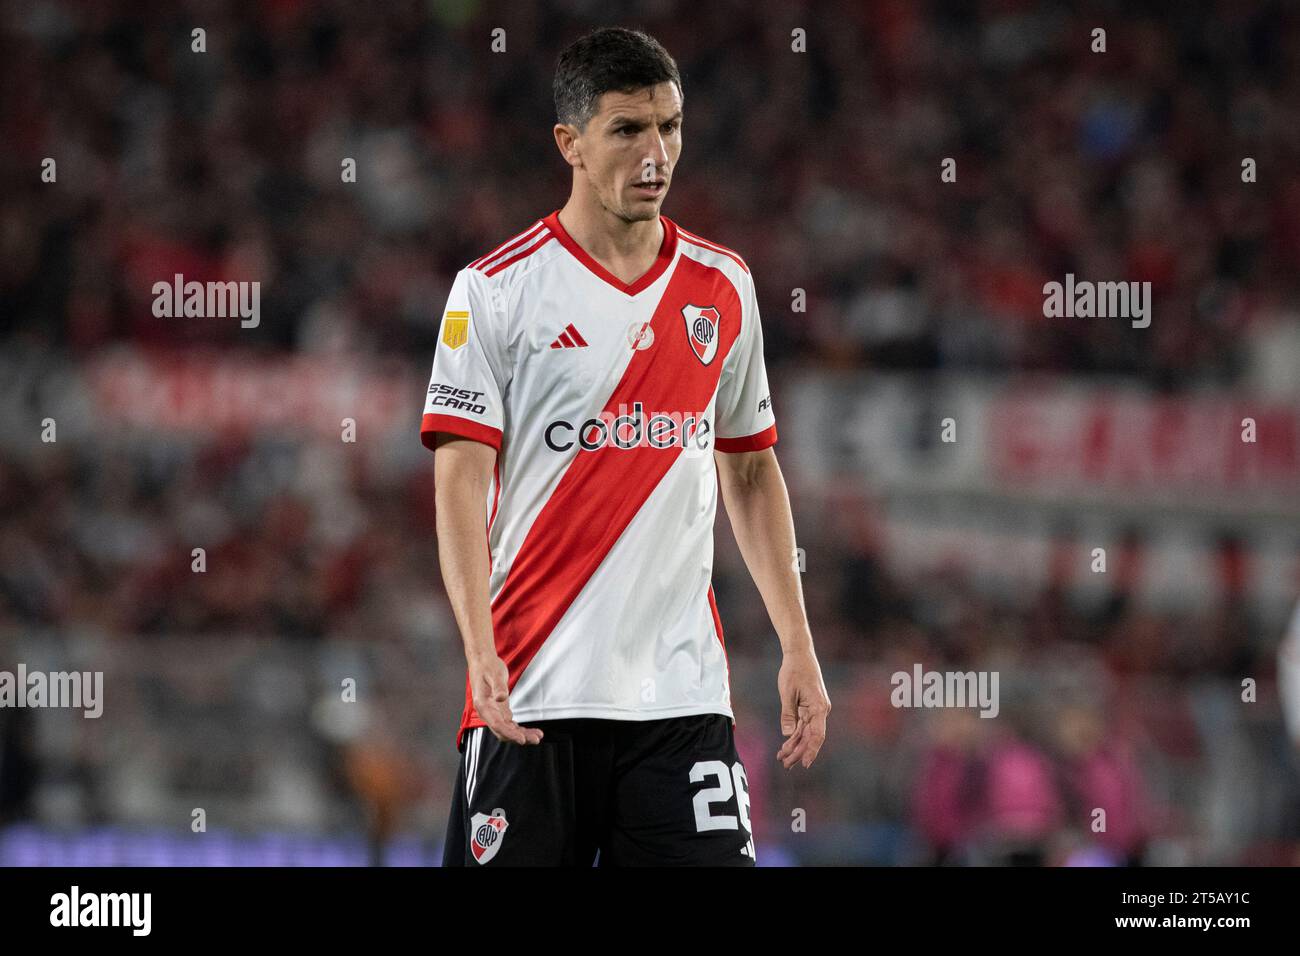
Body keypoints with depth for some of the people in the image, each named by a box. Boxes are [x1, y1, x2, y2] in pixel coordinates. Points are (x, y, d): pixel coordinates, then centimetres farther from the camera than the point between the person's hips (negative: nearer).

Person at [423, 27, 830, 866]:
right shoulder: (496, 291, -4)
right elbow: (461, 482, -8)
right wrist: (481, 652, -20)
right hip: (533, 693, -3)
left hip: (683, 692, 3)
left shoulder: (724, 287, 10)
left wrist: (797, 647, 11)